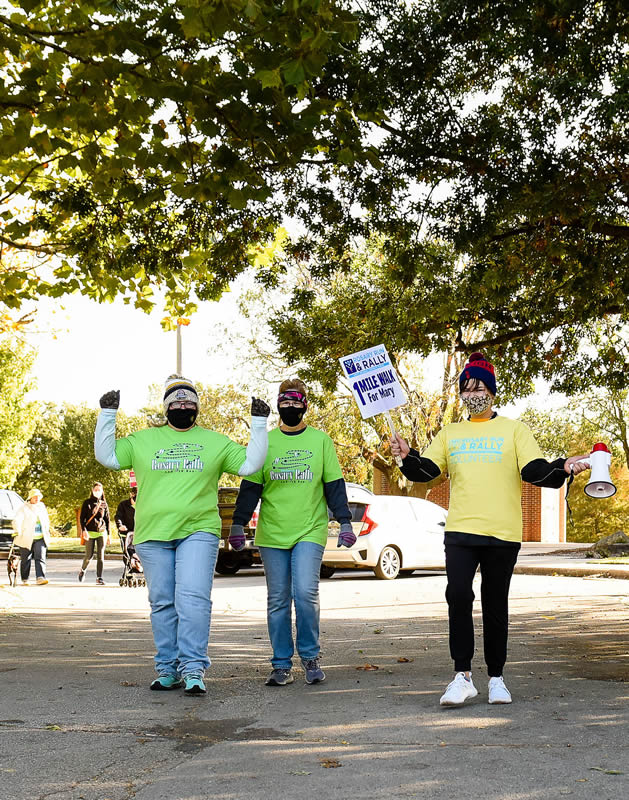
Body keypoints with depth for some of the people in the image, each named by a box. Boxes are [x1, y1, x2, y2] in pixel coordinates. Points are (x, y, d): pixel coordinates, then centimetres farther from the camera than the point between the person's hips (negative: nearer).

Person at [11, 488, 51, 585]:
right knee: (26, 560, 4)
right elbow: (16, 520, -15)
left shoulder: (42, 507, 14)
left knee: (40, 558, -10)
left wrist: (47, 532, 22)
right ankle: (24, 579, 16)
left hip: (40, 539, 3)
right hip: (26, 539, -3)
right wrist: (17, 531, -30)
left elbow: (46, 521, 27)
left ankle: (40, 578, -17)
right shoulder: (24, 508, -3)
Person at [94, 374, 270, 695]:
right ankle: (168, 668, 14)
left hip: (198, 532, -2)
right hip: (153, 536, 2)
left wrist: (259, 423, 5)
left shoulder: (215, 442, 13)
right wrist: (108, 415, 6)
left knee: (193, 598, -16)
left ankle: (193, 668, -15)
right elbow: (106, 455, 11)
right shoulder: (142, 441, 14)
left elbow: (250, 464, 9)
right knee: (162, 603, 5)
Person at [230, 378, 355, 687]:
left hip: (310, 532, -1)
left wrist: (344, 521, 1)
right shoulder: (265, 442, 9)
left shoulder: (320, 440, 7)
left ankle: (310, 656, 5)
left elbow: (334, 484, 8)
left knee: (306, 592, -15)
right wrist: (238, 524, 2)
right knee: (278, 601, 4)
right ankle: (281, 665, 12)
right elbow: (250, 486, 8)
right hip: (271, 534, 2)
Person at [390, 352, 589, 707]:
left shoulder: (514, 429, 9)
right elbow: (426, 470, 6)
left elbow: (534, 470, -2)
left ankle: (496, 678, 19)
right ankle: (463, 675, -12)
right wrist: (407, 456, -14)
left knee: (495, 606, 5)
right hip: (460, 531, 1)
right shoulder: (449, 434, 16)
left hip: (503, 533, -1)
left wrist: (563, 468, -20)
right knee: (458, 595, -18)